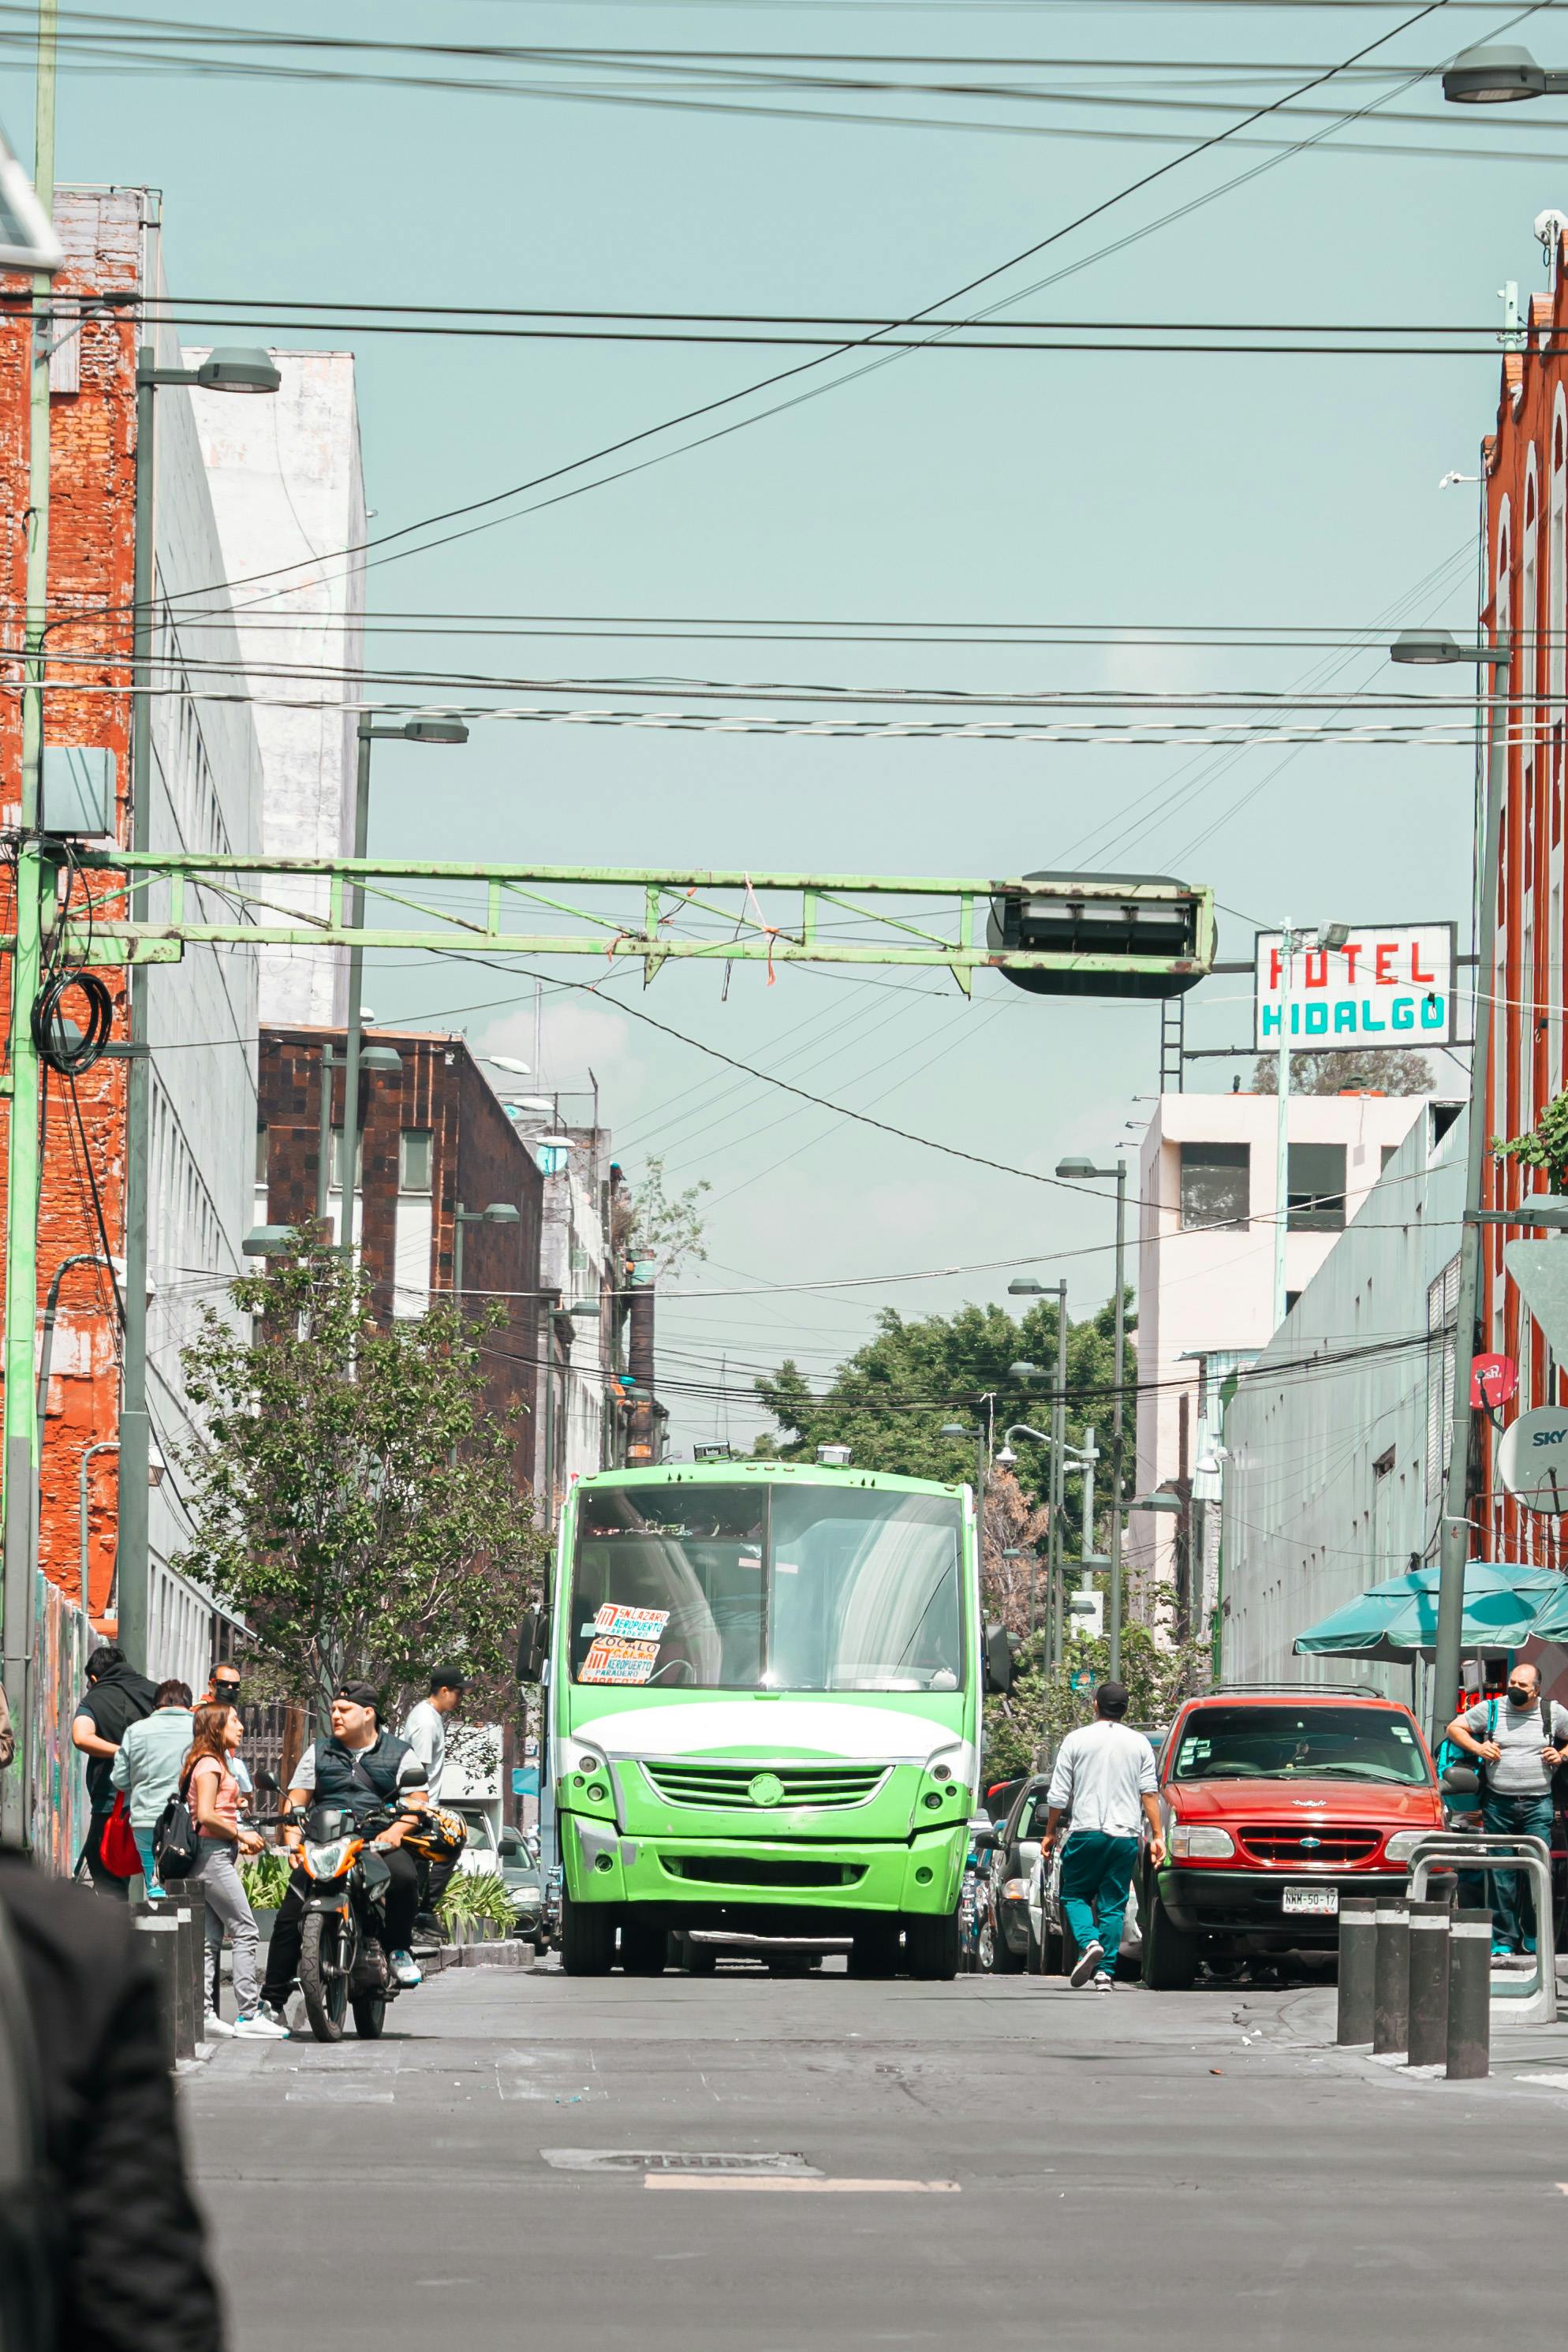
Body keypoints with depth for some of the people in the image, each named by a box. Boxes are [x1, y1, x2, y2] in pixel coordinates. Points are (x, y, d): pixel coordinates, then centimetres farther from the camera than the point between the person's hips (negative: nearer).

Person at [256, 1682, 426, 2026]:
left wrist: (396, 1830, -16)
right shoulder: (319, 1752, 18)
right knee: (289, 1915, -12)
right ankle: (272, 2000, -6)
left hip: (379, 1843, -2)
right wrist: (293, 1842, -3)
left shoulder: (399, 1753, 12)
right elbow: (296, 1801, 14)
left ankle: (398, 1949, -12)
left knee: (403, 1874, -35)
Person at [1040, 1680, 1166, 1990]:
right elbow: (1149, 1792, 3)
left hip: (1086, 1832, -2)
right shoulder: (1139, 1743, 8)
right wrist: (1157, 1835, 4)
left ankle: (1089, 1942, -17)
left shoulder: (1076, 1740, 2)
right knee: (1113, 1904, 5)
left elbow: (1058, 1795, 2)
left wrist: (1050, 1833, 12)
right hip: (1125, 1836, 2)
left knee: (1074, 1895, 10)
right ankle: (1105, 1970, -1)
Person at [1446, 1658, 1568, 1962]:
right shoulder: (1490, 1710, 6)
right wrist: (1477, 1747, -3)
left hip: (1537, 1803, -1)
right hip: (1498, 1803, 1)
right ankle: (1503, 1943, 4)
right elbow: (1455, 1728, 14)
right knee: (1501, 1875, 0)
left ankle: (1534, 1937, 5)